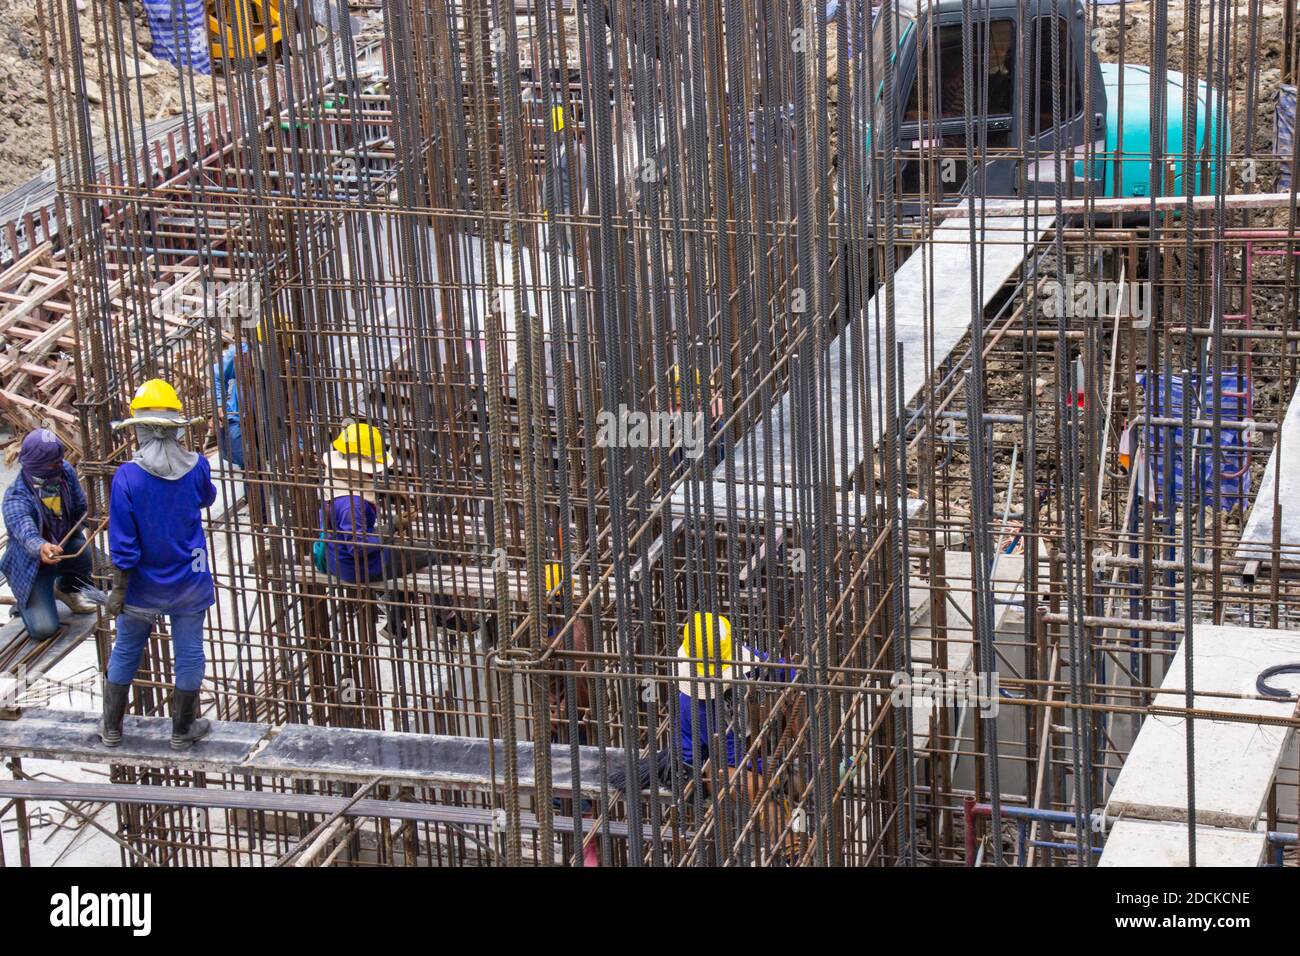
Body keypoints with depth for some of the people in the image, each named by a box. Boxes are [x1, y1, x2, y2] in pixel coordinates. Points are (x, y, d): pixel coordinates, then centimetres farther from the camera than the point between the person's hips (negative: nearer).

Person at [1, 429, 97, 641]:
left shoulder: (65, 471, -14)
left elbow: (79, 509, 5)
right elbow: (26, 532, -49)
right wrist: (41, 548, -69)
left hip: (64, 546, 5)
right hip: (32, 563, -5)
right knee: (43, 629, -19)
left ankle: (68, 588, 6)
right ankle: (25, 601, 20)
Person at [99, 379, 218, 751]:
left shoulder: (127, 477, -21)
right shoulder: (197, 467, -13)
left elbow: (123, 544, -17)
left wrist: (118, 590, -5)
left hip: (143, 585, -1)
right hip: (189, 581, 1)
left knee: (125, 651, 18)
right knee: (188, 653, 14)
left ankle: (112, 728, 30)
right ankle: (183, 731, 26)